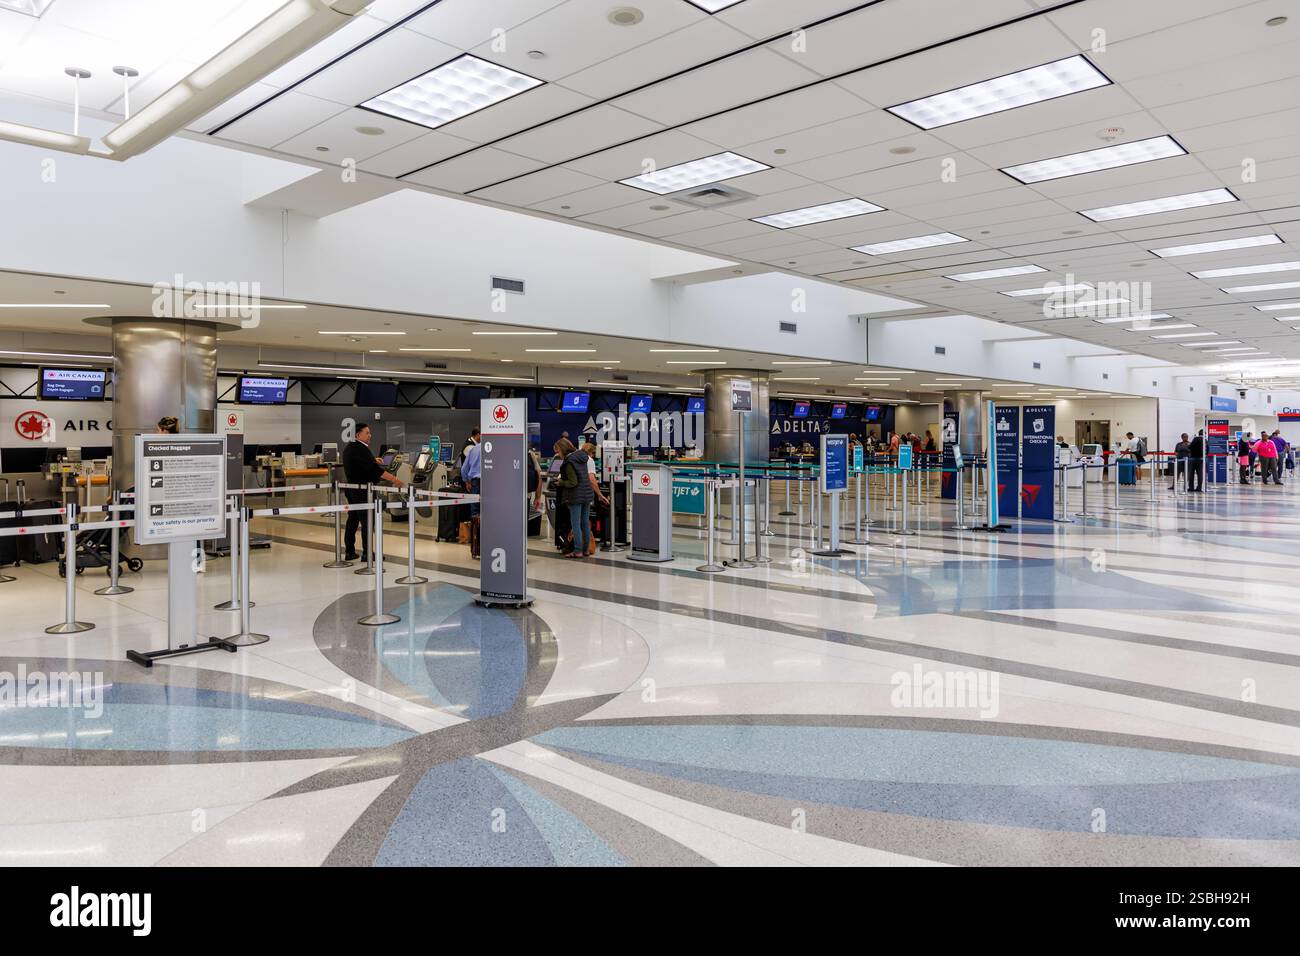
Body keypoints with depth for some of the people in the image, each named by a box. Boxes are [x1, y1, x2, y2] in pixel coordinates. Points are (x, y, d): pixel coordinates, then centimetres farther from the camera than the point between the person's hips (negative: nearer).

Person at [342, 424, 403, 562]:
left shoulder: (349, 448, 13)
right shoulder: (360, 449, -18)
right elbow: (374, 468, -25)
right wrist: (394, 479, -26)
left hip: (351, 487, 10)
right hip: (362, 491, -10)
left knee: (352, 520, 12)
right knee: (367, 521, -5)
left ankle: (349, 552, 16)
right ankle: (366, 553, -4)